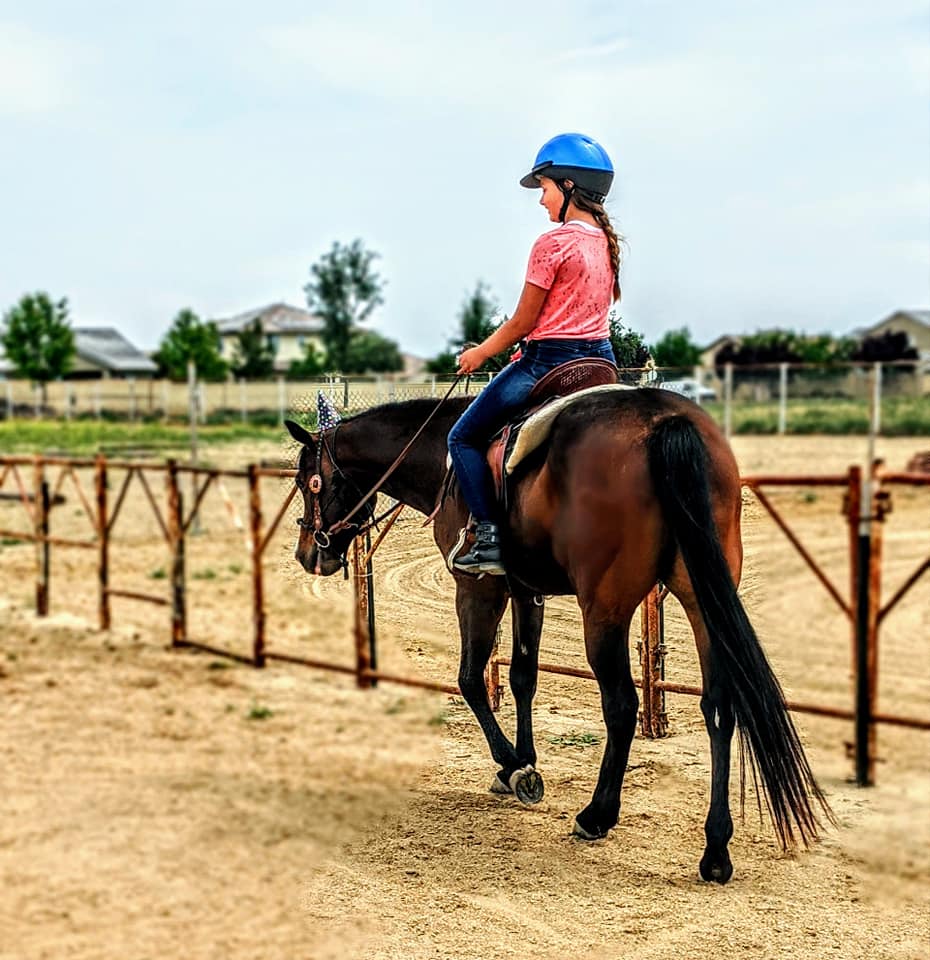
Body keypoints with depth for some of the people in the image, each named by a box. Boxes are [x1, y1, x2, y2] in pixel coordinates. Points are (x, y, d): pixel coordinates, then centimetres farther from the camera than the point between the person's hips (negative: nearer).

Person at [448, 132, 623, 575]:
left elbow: (522, 323, -12)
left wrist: (479, 353, 4)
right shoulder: (606, 242, 9)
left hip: (550, 363, -9)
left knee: (464, 437, 4)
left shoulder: (552, 244, -16)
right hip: (600, 359, 9)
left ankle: (491, 537, -2)